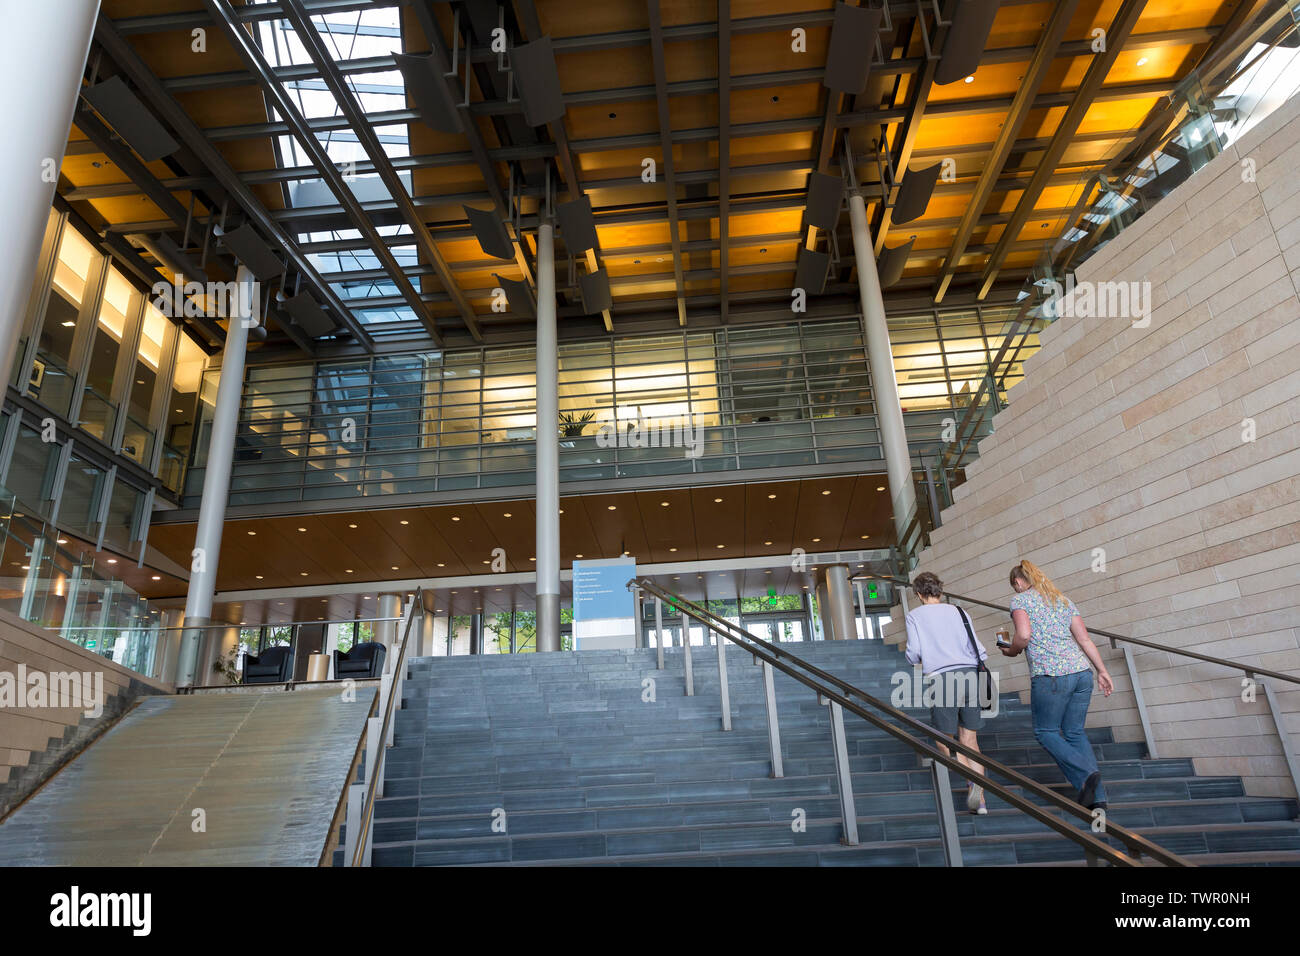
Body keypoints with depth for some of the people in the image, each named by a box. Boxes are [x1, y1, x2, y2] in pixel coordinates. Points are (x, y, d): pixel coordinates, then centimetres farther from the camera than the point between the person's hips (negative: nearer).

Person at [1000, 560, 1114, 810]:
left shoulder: (1020, 599, 2)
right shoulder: (1063, 600, 20)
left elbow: (1024, 635, -14)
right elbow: (1084, 639, 13)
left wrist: (1011, 651, 5)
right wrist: (1102, 670, 14)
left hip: (1050, 676, -7)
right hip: (1081, 670, 7)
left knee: (1046, 732, 8)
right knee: (1075, 732, 15)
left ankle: (1084, 776, -10)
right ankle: (1097, 796, 10)